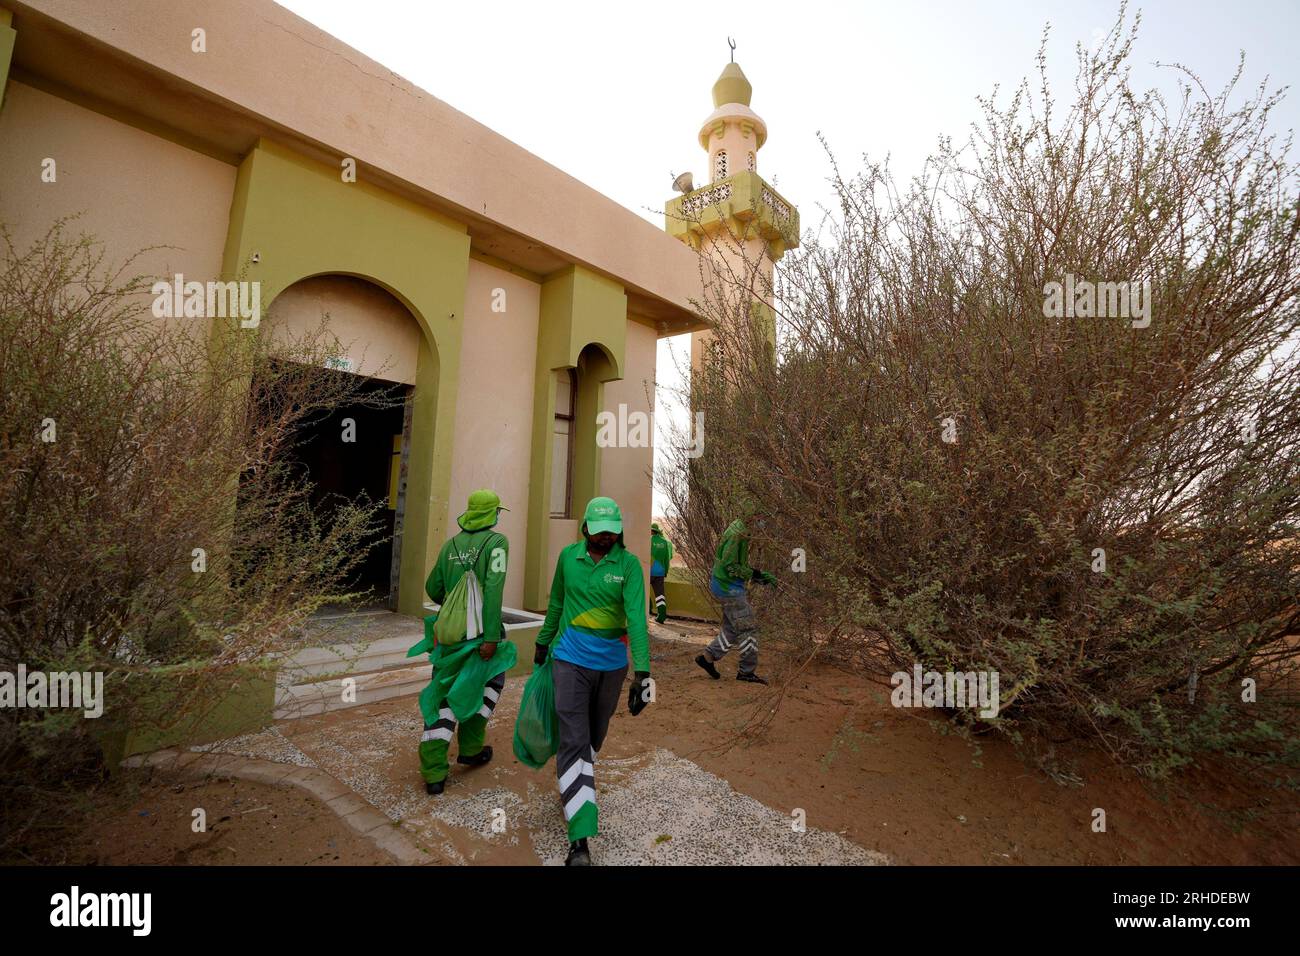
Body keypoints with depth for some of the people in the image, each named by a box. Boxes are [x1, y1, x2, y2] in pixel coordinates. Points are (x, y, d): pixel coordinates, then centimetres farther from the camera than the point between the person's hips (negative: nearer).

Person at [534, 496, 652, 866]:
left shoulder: (628, 563, -12)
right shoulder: (568, 555, -5)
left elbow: (636, 617, -20)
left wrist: (642, 673, -27)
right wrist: (543, 642, 19)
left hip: (612, 663, 1)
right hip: (571, 659, 0)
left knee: (595, 736, 20)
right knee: (574, 742, -7)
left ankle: (576, 786, 49)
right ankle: (579, 840, 0)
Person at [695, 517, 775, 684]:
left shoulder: (742, 534, 10)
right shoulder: (736, 535, -22)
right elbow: (729, 566, -24)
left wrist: (762, 575, 9)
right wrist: (753, 573, -16)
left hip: (730, 588, 10)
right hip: (729, 588, -10)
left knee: (732, 628, 16)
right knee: (748, 628, -3)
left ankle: (707, 657, 24)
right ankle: (747, 671, 8)